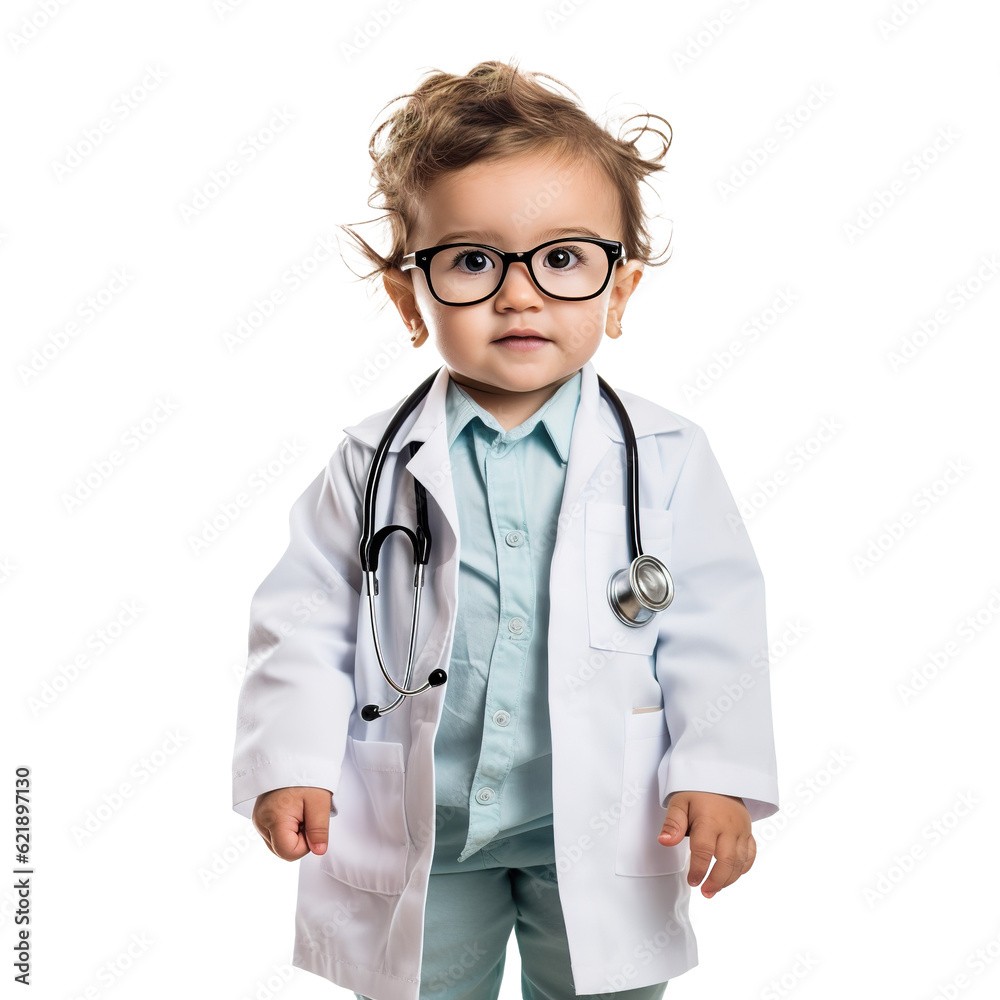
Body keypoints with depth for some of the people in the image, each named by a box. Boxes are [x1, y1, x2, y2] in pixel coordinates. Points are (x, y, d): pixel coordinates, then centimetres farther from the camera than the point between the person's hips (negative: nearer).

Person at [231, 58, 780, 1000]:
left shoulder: (664, 456, -7)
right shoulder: (377, 460, -6)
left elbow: (714, 624, -4)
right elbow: (307, 619, -2)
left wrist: (717, 776, -10)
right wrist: (289, 763, -10)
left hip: (602, 832, 0)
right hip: (413, 828, 1)